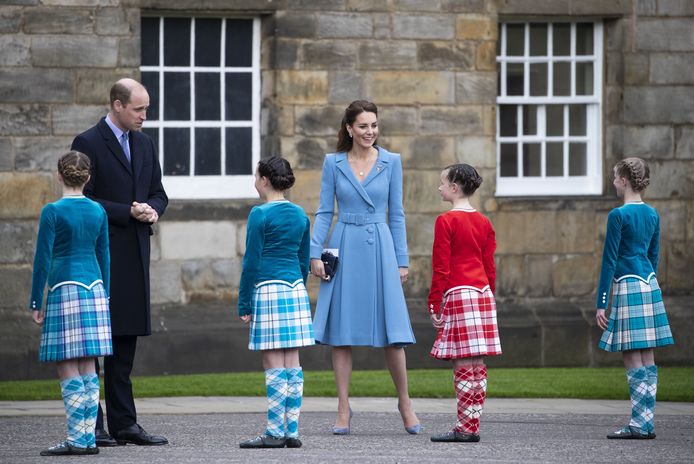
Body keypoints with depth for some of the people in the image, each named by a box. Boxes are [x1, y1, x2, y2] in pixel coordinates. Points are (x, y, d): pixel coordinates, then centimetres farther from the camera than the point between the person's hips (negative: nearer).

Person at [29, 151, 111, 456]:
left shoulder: (53, 212, -8)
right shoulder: (98, 211, 7)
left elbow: (42, 259, -7)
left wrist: (36, 303, -2)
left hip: (64, 290, -5)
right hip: (94, 290, 5)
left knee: (68, 369, -3)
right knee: (88, 368, 8)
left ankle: (77, 439, -8)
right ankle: (88, 438, 8)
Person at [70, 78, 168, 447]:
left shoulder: (144, 144, 15)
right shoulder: (88, 143, -7)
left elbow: (157, 193, 20)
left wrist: (152, 209, -3)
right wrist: (128, 211, -16)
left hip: (134, 257, 7)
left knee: (126, 341, 10)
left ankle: (124, 423, 13)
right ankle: (90, 426, -4)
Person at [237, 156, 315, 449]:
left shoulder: (260, 215, -8)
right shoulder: (300, 215, 11)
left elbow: (252, 262, -8)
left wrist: (244, 305, -4)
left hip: (268, 290, -7)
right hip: (296, 290, 7)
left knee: (274, 365, -6)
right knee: (292, 364, 7)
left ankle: (275, 433, -6)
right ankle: (292, 432, 8)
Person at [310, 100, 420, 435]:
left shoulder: (391, 162, 5)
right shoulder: (333, 163, 5)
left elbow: (396, 214, 7)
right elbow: (324, 212, 6)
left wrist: (401, 261, 4)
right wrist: (316, 253, -4)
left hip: (380, 249, 0)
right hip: (344, 250, 0)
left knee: (393, 331, -3)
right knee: (341, 332, 0)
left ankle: (405, 403, 12)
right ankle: (343, 409, 6)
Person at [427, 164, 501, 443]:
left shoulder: (446, 221, -7)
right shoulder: (484, 223, 13)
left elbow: (441, 269, -9)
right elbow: (490, 267, 15)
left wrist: (434, 305, -5)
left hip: (457, 294, -7)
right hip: (483, 294, 7)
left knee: (464, 363, -8)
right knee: (477, 365, 7)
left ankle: (465, 428, -8)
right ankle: (472, 425, 9)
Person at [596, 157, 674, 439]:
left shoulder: (619, 215, -12)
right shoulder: (652, 214, 11)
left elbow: (609, 260, -11)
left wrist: (601, 304, -9)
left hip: (628, 288, -8)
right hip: (650, 285, 8)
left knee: (633, 359, -6)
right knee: (647, 358, 8)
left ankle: (640, 424, -7)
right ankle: (646, 423, 9)